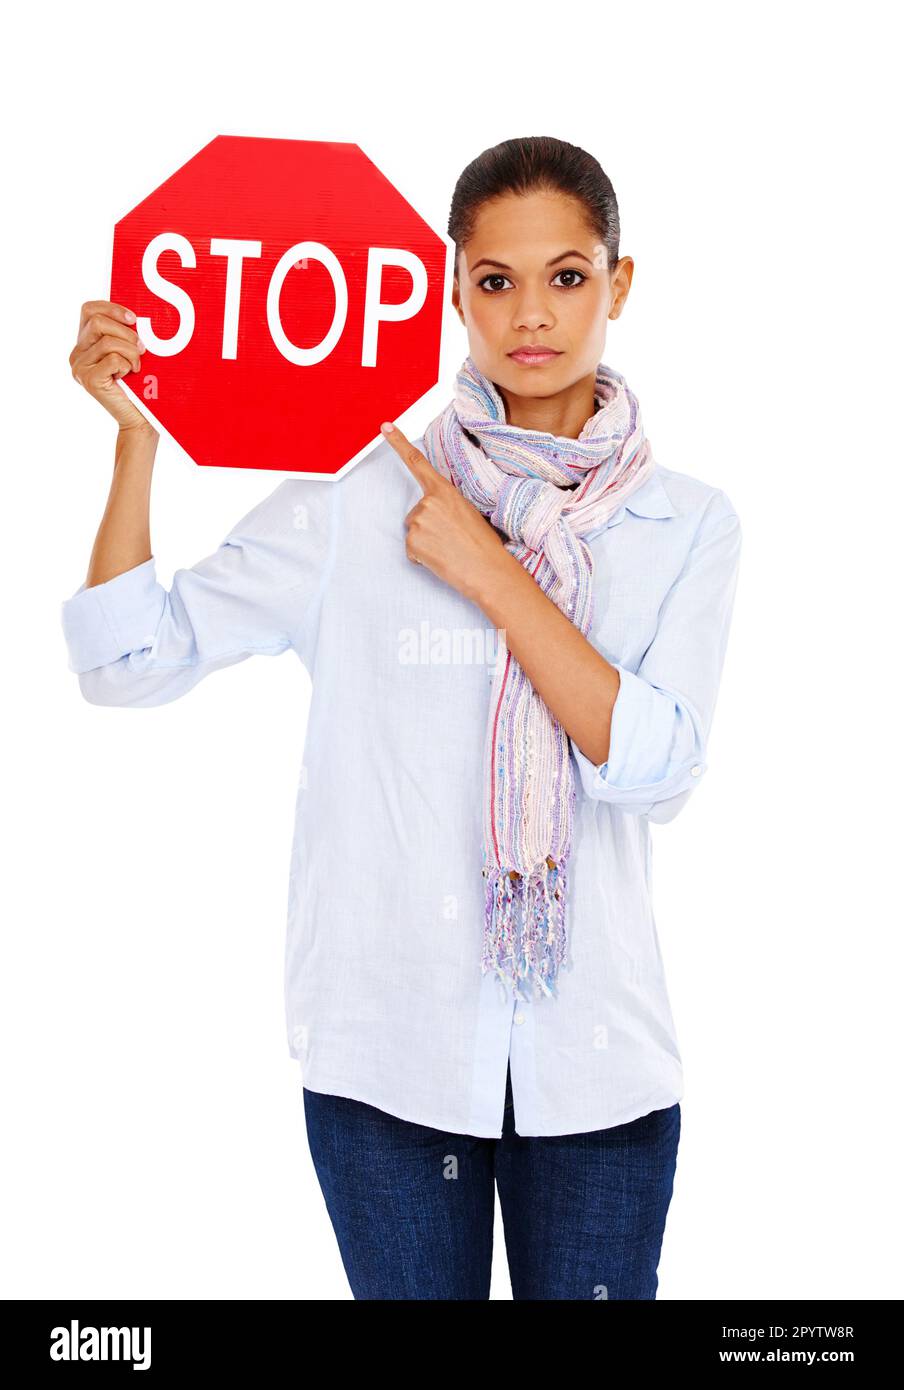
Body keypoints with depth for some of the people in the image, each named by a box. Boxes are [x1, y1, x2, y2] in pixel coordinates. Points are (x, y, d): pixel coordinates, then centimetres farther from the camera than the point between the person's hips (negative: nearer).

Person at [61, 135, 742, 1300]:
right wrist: (135, 436, -15)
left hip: (595, 1056, 1)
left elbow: (658, 767, -12)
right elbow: (126, 662, -5)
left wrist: (490, 573, -14)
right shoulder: (356, 500, -2)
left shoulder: (686, 525, 2)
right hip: (390, 1042, -1)